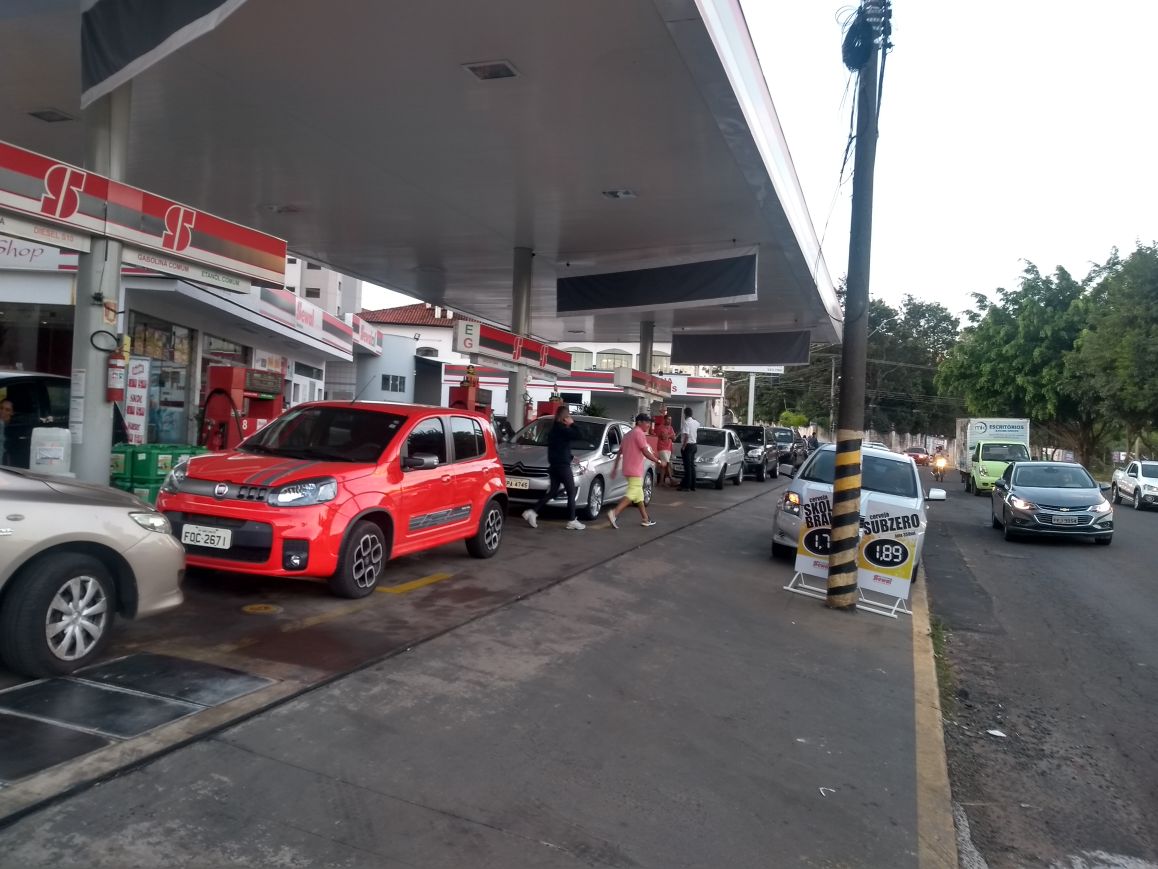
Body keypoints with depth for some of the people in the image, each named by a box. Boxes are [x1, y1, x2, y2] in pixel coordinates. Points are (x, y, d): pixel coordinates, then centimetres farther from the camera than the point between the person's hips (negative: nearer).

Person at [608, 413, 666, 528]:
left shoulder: (628, 434, 18)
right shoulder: (639, 433, -10)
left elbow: (619, 452, 18)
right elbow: (646, 452, -16)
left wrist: (615, 468, 20)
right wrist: (658, 461, -6)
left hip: (628, 469, 10)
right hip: (635, 470, -10)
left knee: (639, 494, 14)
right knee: (632, 494, -11)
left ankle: (646, 519, 19)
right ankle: (614, 513, -23)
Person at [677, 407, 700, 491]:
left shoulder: (686, 422, -16)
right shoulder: (695, 422, 9)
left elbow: (686, 436, -23)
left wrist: (683, 446, -18)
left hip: (687, 445, -8)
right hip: (694, 445, 8)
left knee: (687, 466, -8)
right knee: (692, 465, 11)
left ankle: (687, 486, -8)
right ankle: (693, 486, 14)